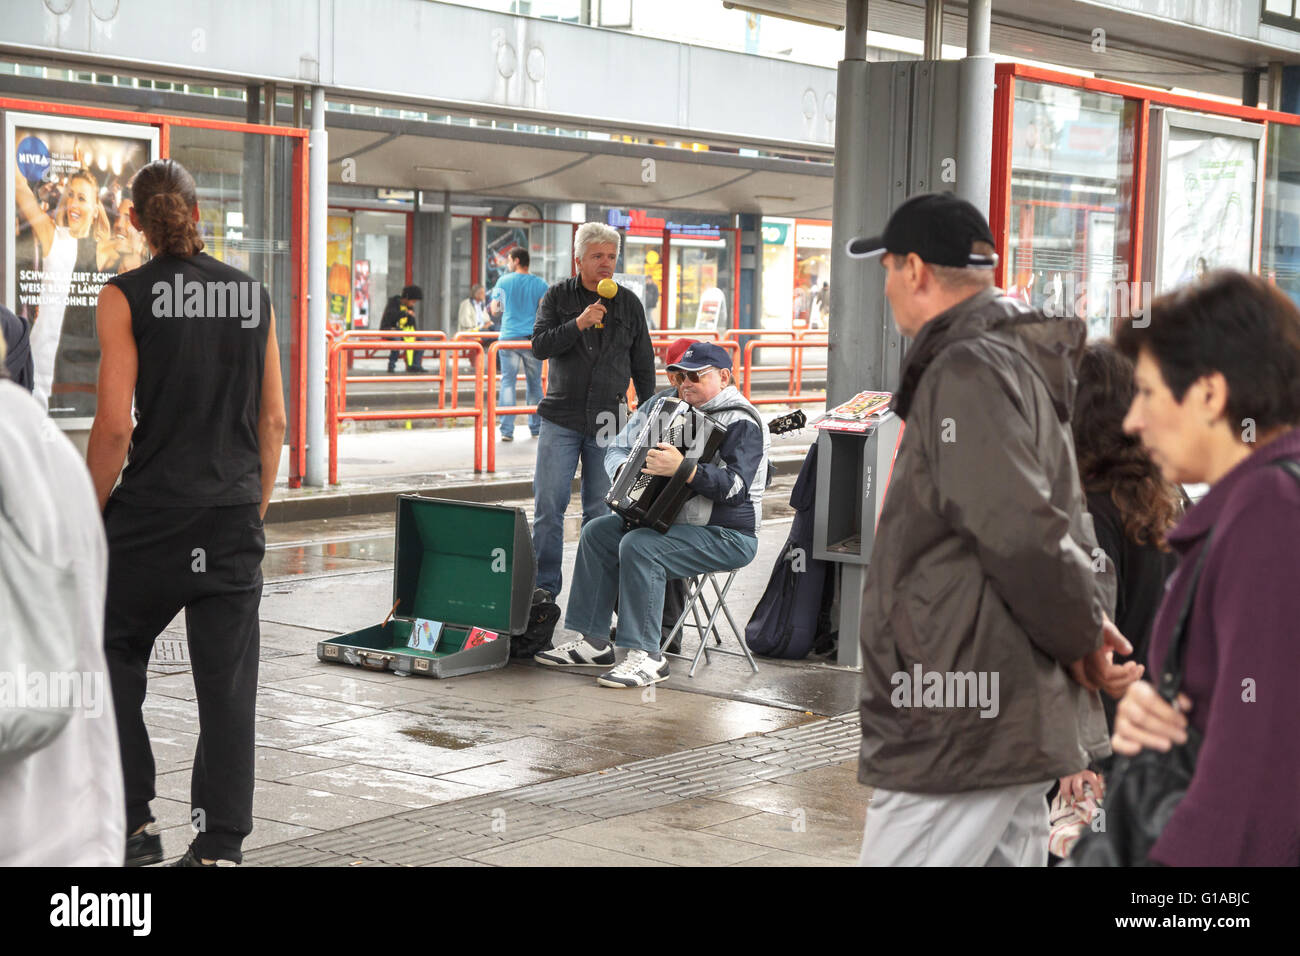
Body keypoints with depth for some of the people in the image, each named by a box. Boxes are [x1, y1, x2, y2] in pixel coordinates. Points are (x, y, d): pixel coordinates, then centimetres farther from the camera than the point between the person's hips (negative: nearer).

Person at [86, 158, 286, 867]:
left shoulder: (126, 296, -6)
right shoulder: (253, 294, 6)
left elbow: (115, 424, -11)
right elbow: (273, 420, 7)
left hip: (150, 515, -3)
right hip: (233, 517, 3)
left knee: (110, 660, 17)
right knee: (228, 682, 6)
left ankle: (133, 823, 17)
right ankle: (220, 845, 9)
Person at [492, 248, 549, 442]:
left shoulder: (504, 281, 2)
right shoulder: (540, 284, 2)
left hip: (509, 337, -1)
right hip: (532, 338, 1)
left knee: (508, 383, -1)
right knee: (534, 384, 13)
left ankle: (507, 430, -10)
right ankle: (536, 427, 21)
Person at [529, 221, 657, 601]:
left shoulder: (629, 303, 8)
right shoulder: (558, 296, 5)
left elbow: (643, 366, 12)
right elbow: (539, 346, -5)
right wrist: (579, 324, -18)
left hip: (607, 422, 1)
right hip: (561, 417, -1)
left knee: (600, 510, 3)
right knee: (548, 505, -5)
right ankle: (545, 586, 4)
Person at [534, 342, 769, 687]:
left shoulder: (740, 423, -14)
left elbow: (736, 487, -27)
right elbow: (619, 448, 18)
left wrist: (683, 469, -38)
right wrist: (625, 470, -6)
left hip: (725, 536, -9)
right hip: (672, 520, 9)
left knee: (638, 546, -28)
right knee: (598, 532, 2)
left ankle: (646, 657, -26)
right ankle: (593, 642, 2)